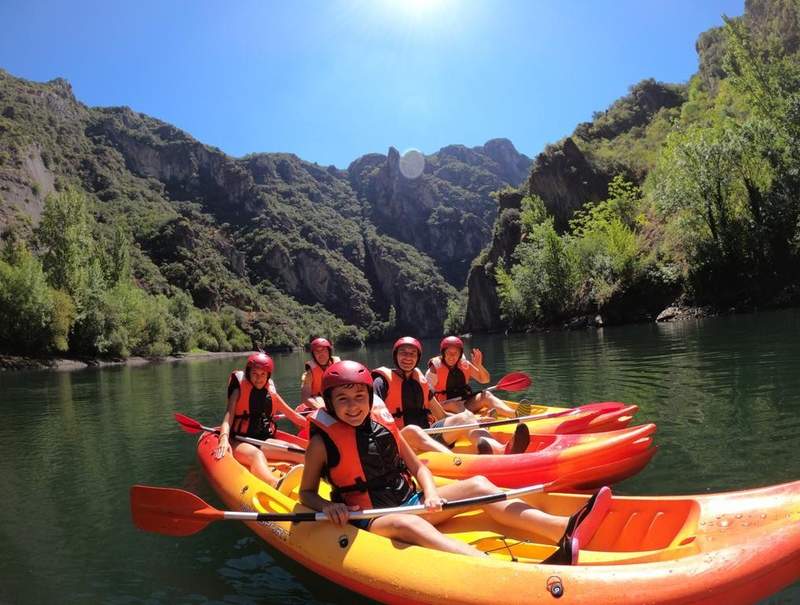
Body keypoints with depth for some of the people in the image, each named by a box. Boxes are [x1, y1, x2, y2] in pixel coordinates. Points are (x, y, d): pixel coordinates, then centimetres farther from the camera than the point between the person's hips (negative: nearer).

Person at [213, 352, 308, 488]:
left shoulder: (271, 393, 13)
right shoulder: (240, 391, 3)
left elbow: (294, 416, 20)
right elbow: (228, 417, -13)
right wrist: (224, 439, -32)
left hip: (265, 440, 5)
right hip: (240, 442, -5)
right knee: (257, 455, -39)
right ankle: (276, 486, -69)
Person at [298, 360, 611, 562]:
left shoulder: (383, 424, 6)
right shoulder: (323, 442, -5)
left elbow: (418, 467, 11)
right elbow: (306, 493, 2)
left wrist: (430, 494, -9)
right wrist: (328, 507, -20)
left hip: (409, 500, 6)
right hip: (368, 518, -6)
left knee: (478, 485, -12)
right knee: (407, 523, -40)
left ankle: (565, 530, -31)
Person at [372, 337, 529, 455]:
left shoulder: (420, 381, 18)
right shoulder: (383, 381, 0)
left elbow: (441, 415, 18)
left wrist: (475, 420, 8)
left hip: (428, 436, 6)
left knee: (465, 417, -15)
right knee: (412, 430, -38)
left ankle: (502, 451, -46)